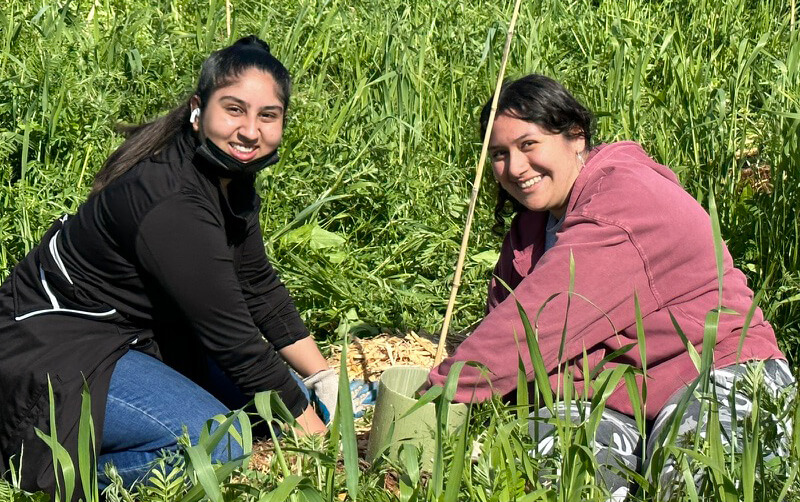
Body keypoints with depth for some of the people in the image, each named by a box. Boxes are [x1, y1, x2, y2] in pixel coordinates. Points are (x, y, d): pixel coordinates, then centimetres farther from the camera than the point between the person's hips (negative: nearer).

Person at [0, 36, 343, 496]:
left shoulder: (231, 175, -1)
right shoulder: (172, 206, -30)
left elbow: (260, 289, 9)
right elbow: (232, 337, -26)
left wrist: (326, 381, 5)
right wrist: (315, 435, -18)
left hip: (138, 332, 10)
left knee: (278, 393, 6)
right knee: (218, 447, -26)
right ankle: (42, 467, -9)